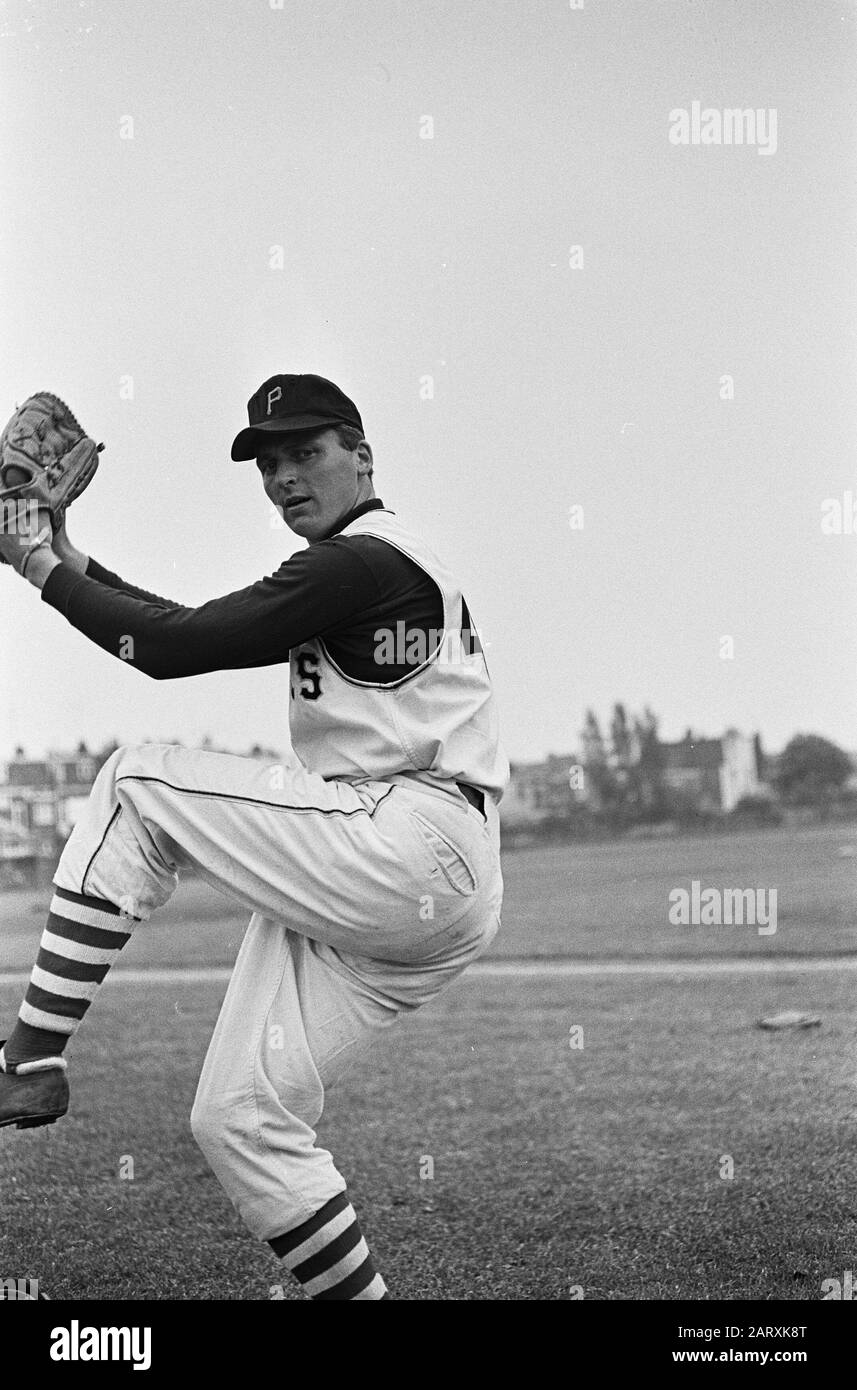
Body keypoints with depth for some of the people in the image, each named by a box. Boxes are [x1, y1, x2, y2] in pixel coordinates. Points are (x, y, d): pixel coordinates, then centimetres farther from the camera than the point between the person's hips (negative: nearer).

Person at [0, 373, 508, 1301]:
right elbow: (195, 634, 27)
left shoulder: (363, 560, -9)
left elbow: (177, 648, -12)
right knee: (239, 1120, 7)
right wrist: (79, 565, 21)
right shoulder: (357, 570, 23)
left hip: (414, 851, -10)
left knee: (135, 784, -5)